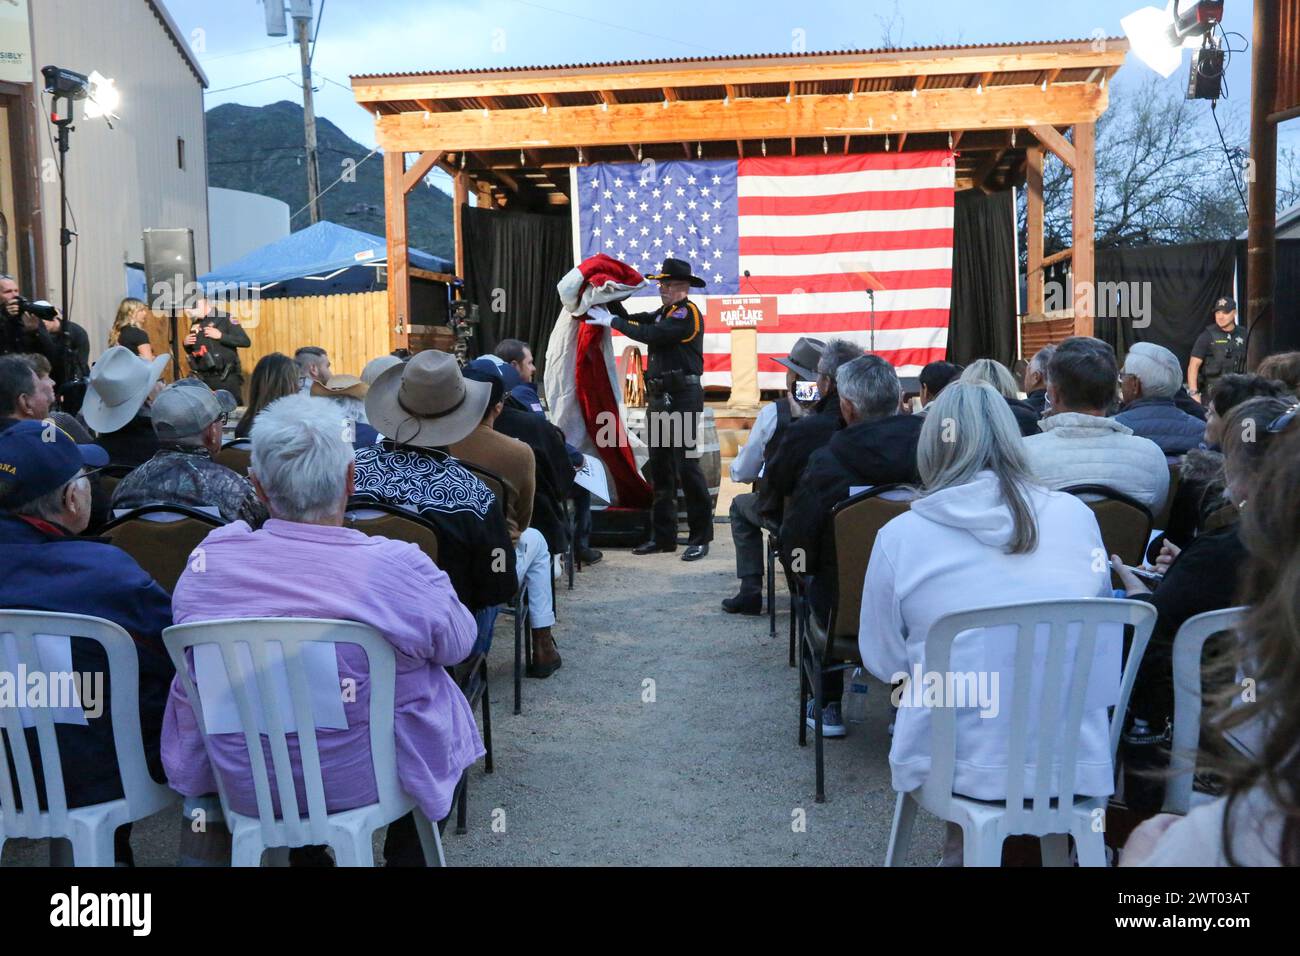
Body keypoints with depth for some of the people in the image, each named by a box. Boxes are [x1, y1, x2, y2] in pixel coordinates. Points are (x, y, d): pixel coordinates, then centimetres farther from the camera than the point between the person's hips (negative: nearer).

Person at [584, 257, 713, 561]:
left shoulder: (688, 313, -11)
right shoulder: (663, 313, 18)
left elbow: (650, 334, -20)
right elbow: (633, 321, 20)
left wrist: (612, 320, -12)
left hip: (683, 398, -9)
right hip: (659, 398, 9)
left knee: (686, 466, -8)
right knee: (660, 468, 11)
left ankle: (701, 538, -1)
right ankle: (664, 536, 18)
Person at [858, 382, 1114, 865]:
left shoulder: (900, 536, -9)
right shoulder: (1075, 515, -1)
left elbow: (881, 660, 2)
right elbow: (1098, 630, 14)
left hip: (960, 766, -2)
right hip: (1077, 762, 3)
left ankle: (961, 844, 30)